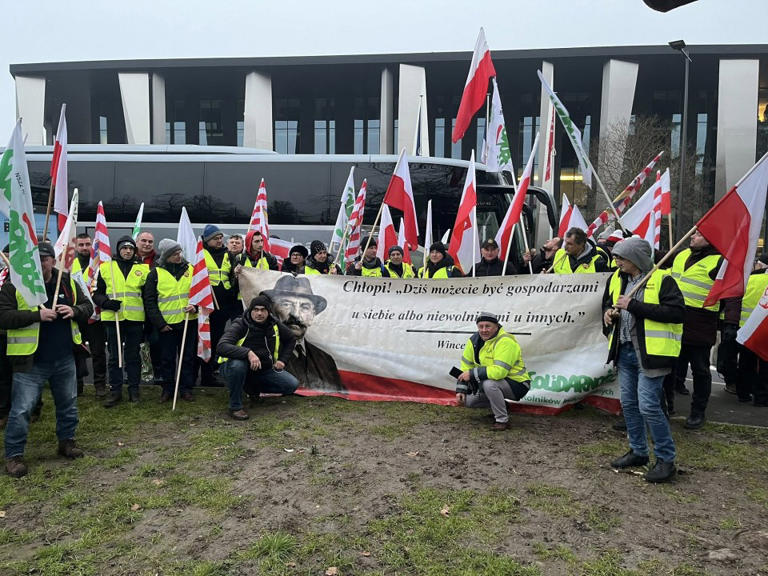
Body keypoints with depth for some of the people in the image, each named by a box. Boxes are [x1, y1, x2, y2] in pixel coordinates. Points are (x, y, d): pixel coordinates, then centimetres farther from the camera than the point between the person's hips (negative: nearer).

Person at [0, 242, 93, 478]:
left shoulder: (67, 282, 5)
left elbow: (87, 307, 11)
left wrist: (74, 311, -11)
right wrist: (37, 315, -26)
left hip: (64, 359, 4)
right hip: (31, 361, -4)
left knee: (68, 404, 17)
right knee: (21, 410, -1)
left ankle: (67, 441, 35)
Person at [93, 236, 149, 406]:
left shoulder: (143, 269, 8)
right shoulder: (105, 268, 5)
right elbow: (97, 293, 8)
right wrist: (107, 303, -14)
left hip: (135, 319, 0)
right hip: (113, 318, 0)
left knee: (133, 356, 9)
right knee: (114, 357, 6)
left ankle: (134, 389, 19)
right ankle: (115, 391, 16)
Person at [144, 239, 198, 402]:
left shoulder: (191, 269, 5)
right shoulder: (155, 273, -1)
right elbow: (149, 301, -1)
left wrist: (196, 306, -10)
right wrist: (159, 323, -7)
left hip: (189, 321, 2)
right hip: (167, 324, -1)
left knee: (188, 357, 8)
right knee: (167, 358, 7)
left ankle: (186, 388, 18)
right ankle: (167, 389, 21)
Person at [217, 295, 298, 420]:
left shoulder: (274, 325, -4)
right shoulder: (239, 326, -20)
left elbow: (291, 339, 15)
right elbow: (222, 347, -37)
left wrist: (282, 360, 4)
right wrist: (248, 353, -47)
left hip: (264, 370, 5)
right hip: (240, 368, -5)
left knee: (292, 385, -11)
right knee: (237, 364, -41)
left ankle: (254, 389, 13)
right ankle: (235, 407, -21)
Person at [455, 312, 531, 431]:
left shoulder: (505, 342, -25)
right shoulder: (474, 340, -1)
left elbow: (499, 371, -36)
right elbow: (466, 366, 4)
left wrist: (472, 373, -30)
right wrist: (461, 390, -3)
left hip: (517, 384, -8)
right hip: (496, 382, 8)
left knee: (489, 384, -35)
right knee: (468, 401, 2)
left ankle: (503, 420, -17)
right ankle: (501, 405, 20)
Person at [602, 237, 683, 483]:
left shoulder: (661, 280, -12)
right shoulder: (616, 278, 10)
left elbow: (677, 313, -21)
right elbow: (608, 301, 27)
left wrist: (634, 305, -24)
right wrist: (608, 312, 2)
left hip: (649, 351, -7)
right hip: (624, 350, 8)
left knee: (649, 406, -8)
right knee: (629, 404, 14)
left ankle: (666, 460, 9)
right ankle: (638, 452, 29)